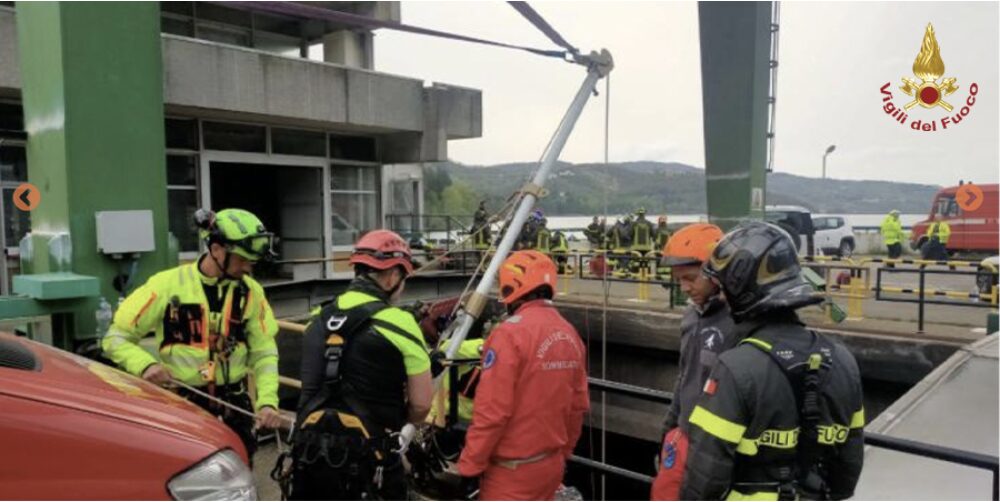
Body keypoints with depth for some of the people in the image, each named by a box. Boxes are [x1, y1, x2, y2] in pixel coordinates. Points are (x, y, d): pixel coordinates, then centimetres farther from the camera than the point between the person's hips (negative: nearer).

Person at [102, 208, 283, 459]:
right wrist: (145, 365, -22)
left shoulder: (251, 291, -2)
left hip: (234, 402, 3)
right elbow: (116, 337, -4)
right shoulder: (168, 285, -10)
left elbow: (264, 352, 0)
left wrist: (267, 401, -13)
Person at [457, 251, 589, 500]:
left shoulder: (511, 333, -20)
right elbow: (578, 406, 8)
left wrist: (469, 466, -11)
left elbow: (492, 412, -21)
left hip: (513, 469, -7)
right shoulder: (570, 334, 3)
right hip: (551, 464, 7)